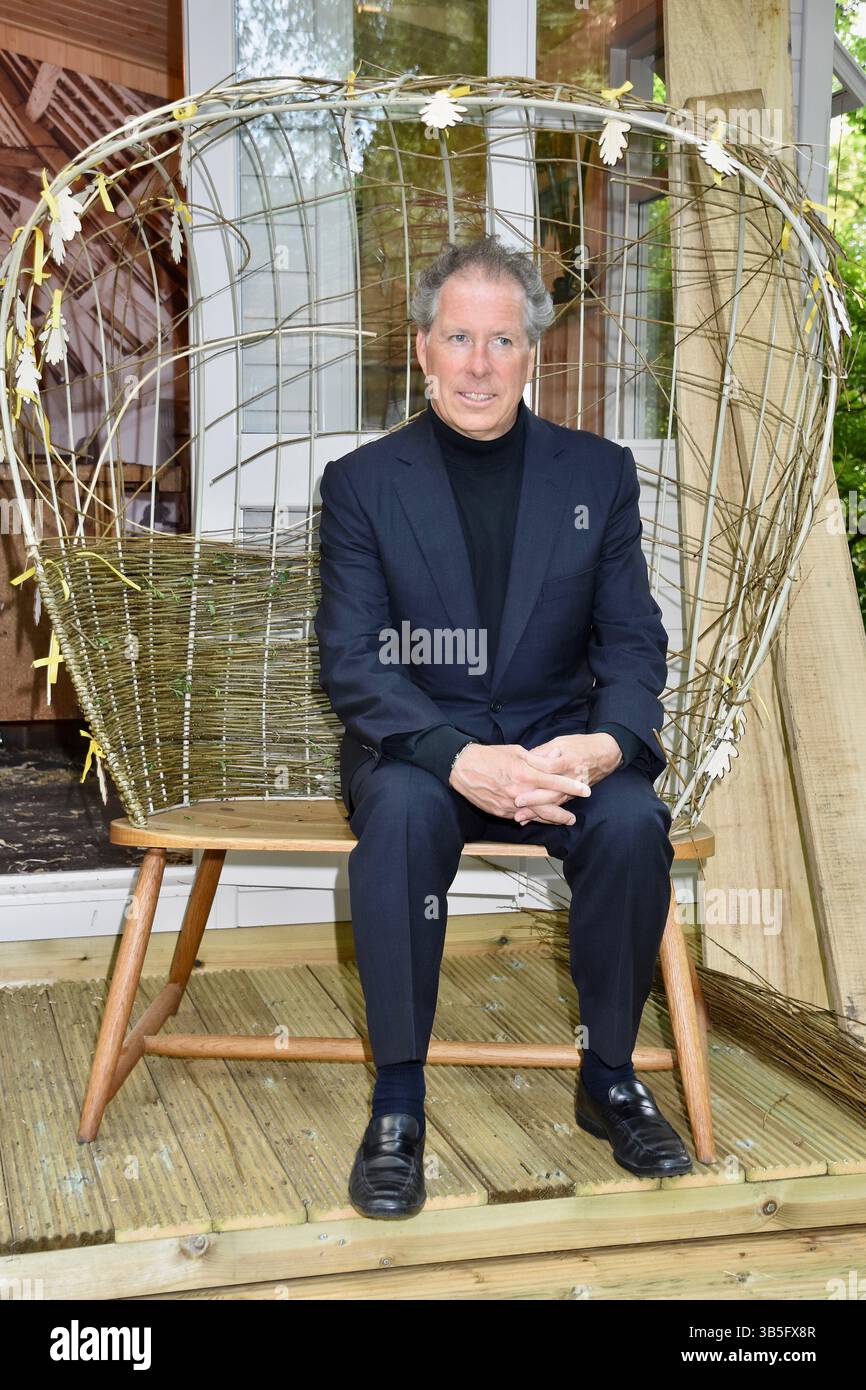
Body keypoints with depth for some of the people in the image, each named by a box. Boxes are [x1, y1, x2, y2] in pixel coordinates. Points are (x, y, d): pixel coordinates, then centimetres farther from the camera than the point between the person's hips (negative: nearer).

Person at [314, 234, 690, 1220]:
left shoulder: (599, 473, 5)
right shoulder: (362, 483, 0)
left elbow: (633, 641, 3)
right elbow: (350, 660, -8)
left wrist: (607, 742, -21)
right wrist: (459, 759, -26)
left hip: (558, 739, 2)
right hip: (417, 744, -1)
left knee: (634, 819, -29)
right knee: (403, 809, -35)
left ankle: (609, 1077, -6)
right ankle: (398, 1101, -21)